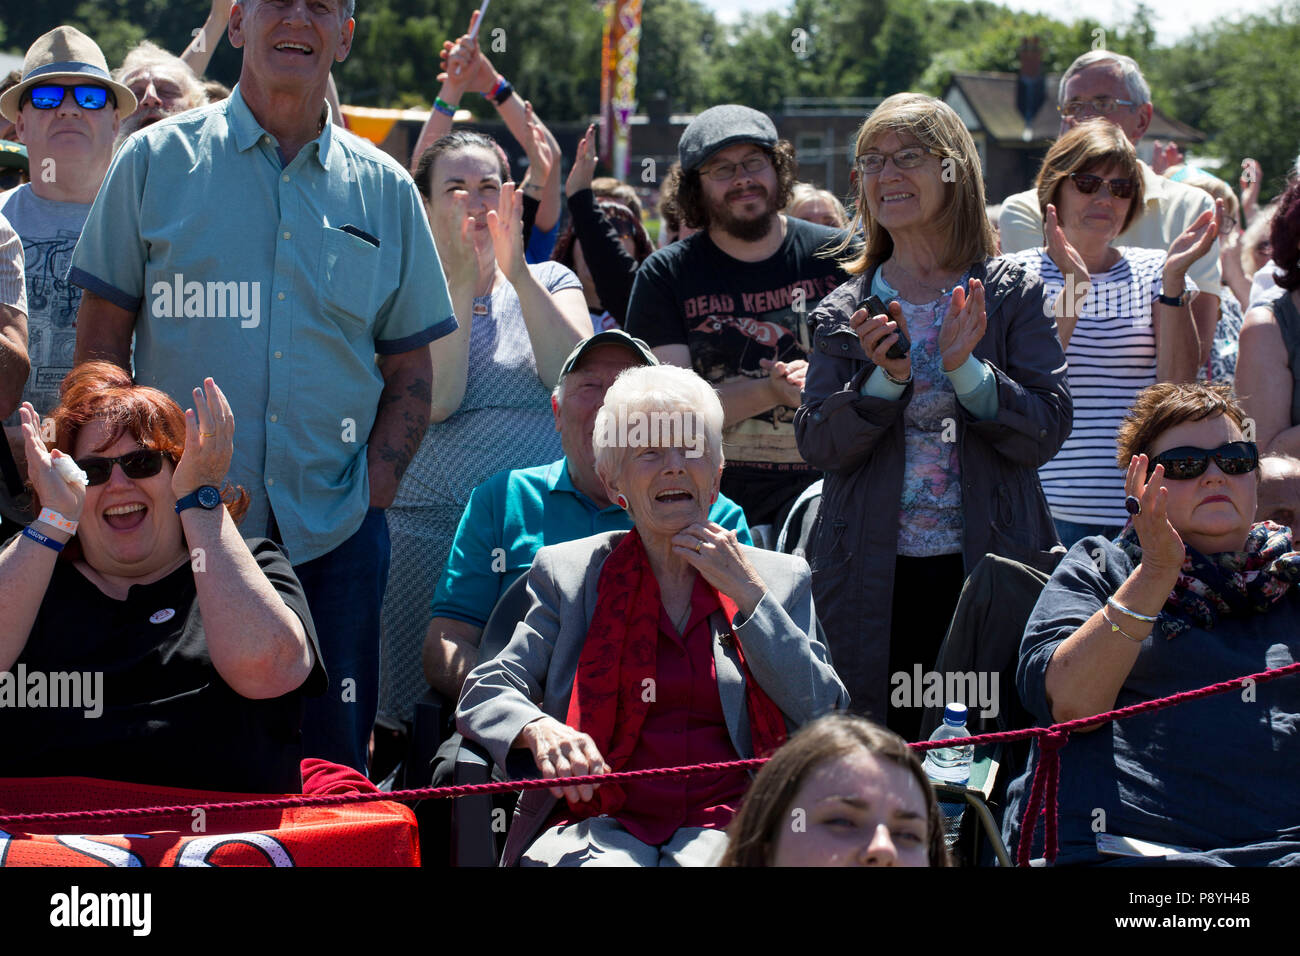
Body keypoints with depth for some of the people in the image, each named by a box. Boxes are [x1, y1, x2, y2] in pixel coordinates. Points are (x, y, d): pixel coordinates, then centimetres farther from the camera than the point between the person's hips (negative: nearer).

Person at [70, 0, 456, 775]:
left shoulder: (384, 191, 10)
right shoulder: (156, 162, 4)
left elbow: (410, 374, 13)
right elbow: (102, 339, 4)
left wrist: (371, 494, -1)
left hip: (332, 536, 2)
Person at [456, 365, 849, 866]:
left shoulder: (781, 578, 16)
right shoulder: (567, 573, 14)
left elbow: (825, 716, 6)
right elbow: (485, 693, 8)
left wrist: (747, 594, 1)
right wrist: (539, 729, -16)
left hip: (725, 823, 0)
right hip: (599, 820, 0)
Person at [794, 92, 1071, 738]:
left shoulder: (1011, 295, 4)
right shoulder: (843, 312, 9)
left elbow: (1047, 431, -4)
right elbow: (816, 446, 2)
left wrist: (965, 369, -17)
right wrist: (884, 379, -13)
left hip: (989, 565, -1)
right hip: (872, 581, 1)